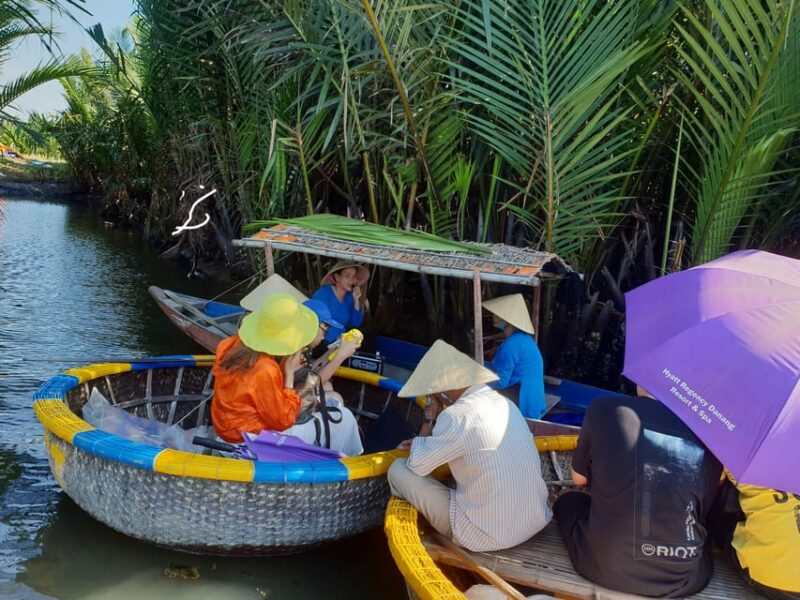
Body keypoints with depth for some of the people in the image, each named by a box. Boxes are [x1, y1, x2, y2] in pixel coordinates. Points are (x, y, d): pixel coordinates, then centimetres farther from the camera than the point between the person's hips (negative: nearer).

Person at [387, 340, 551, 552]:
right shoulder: (504, 403, 4)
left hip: (486, 535, -8)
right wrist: (426, 444, 22)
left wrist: (429, 420, 3)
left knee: (399, 469, 5)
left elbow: (417, 466, -7)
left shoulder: (457, 415, -20)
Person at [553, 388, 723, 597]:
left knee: (567, 502, 28)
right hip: (684, 579, 2)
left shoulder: (605, 409, -9)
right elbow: (702, 511, 11)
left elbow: (579, 478, 7)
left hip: (605, 568, -1)